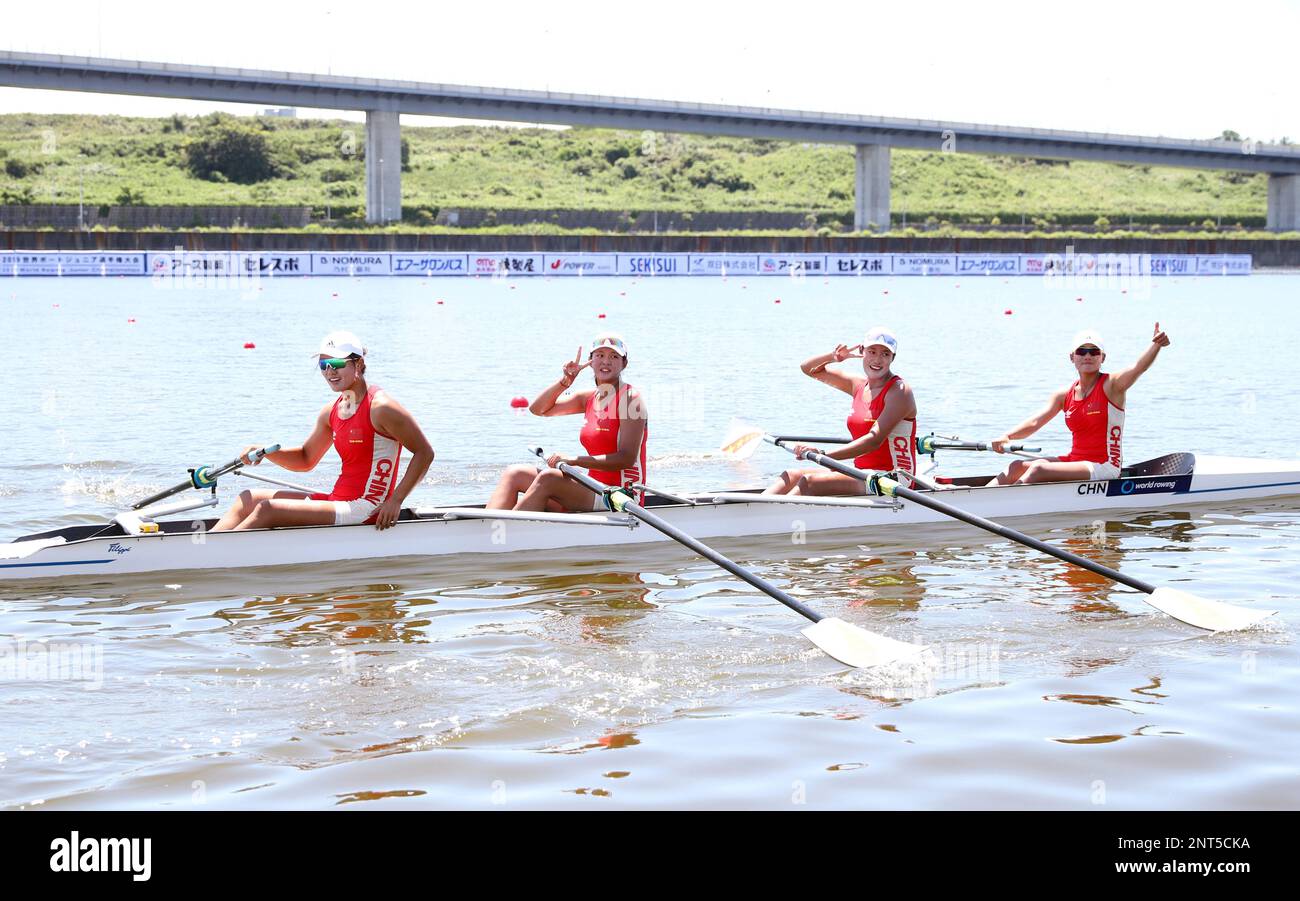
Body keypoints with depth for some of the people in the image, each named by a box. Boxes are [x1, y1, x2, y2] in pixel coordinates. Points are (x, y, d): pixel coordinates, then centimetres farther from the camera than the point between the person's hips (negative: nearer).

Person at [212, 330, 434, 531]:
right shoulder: (332, 412, 11)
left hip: (364, 511, -9)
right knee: (249, 499, 9)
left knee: (268, 509, -19)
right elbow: (306, 459, 23)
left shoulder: (380, 408, -13)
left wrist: (395, 500, -17)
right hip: (337, 501, 9)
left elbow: (424, 452, -12)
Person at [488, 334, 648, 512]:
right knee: (515, 474, -4)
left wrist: (575, 460, -21)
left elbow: (627, 459, -17)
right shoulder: (589, 397, 14)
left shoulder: (630, 398, -8)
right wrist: (565, 382, -3)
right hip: (596, 492, 8)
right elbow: (538, 409, 13)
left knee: (547, 479, -28)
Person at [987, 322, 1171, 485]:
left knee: (1038, 469, -25)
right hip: (1075, 460, 7)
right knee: (1018, 467, -7)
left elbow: (1138, 367, -26)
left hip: (1104, 468, -7)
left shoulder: (1112, 386, -7)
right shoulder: (1065, 394, 9)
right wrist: (1007, 437, -18)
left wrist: (1156, 345, -46)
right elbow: (1035, 422, 1)